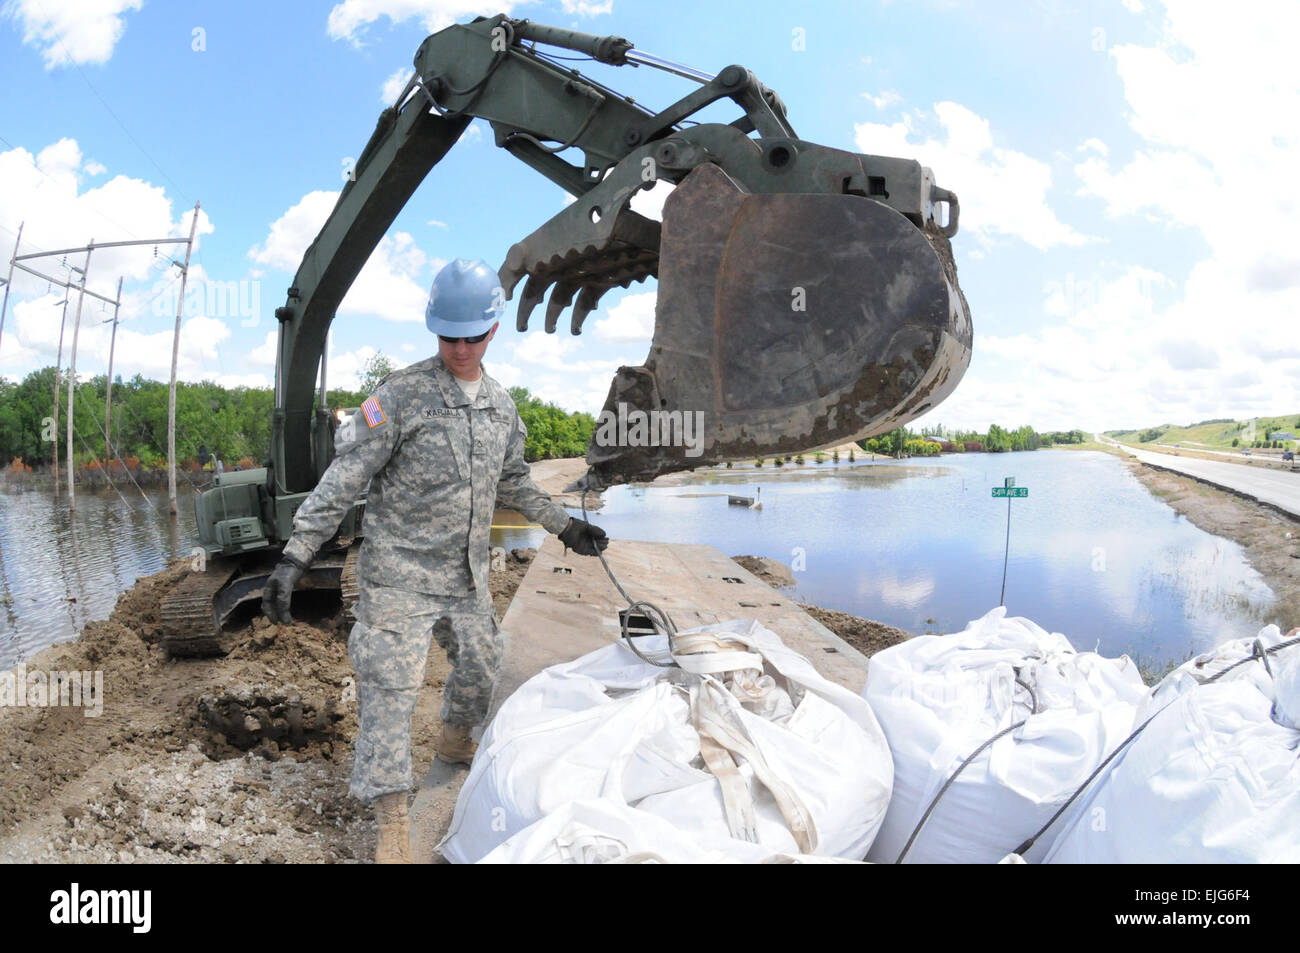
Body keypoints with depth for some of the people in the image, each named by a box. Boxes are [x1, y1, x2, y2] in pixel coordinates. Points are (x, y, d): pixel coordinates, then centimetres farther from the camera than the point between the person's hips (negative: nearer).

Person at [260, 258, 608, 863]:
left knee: (481, 666, 20)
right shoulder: (400, 395, -13)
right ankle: (392, 822, 7)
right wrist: (296, 556, -19)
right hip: (399, 575, -6)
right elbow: (344, 479, -14)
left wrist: (566, 526, 19)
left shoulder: (501, 406, 6)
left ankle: (456, 742, 50)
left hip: (467, 574, 6)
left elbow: (512, 484, 20)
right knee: (390, 688, -5)